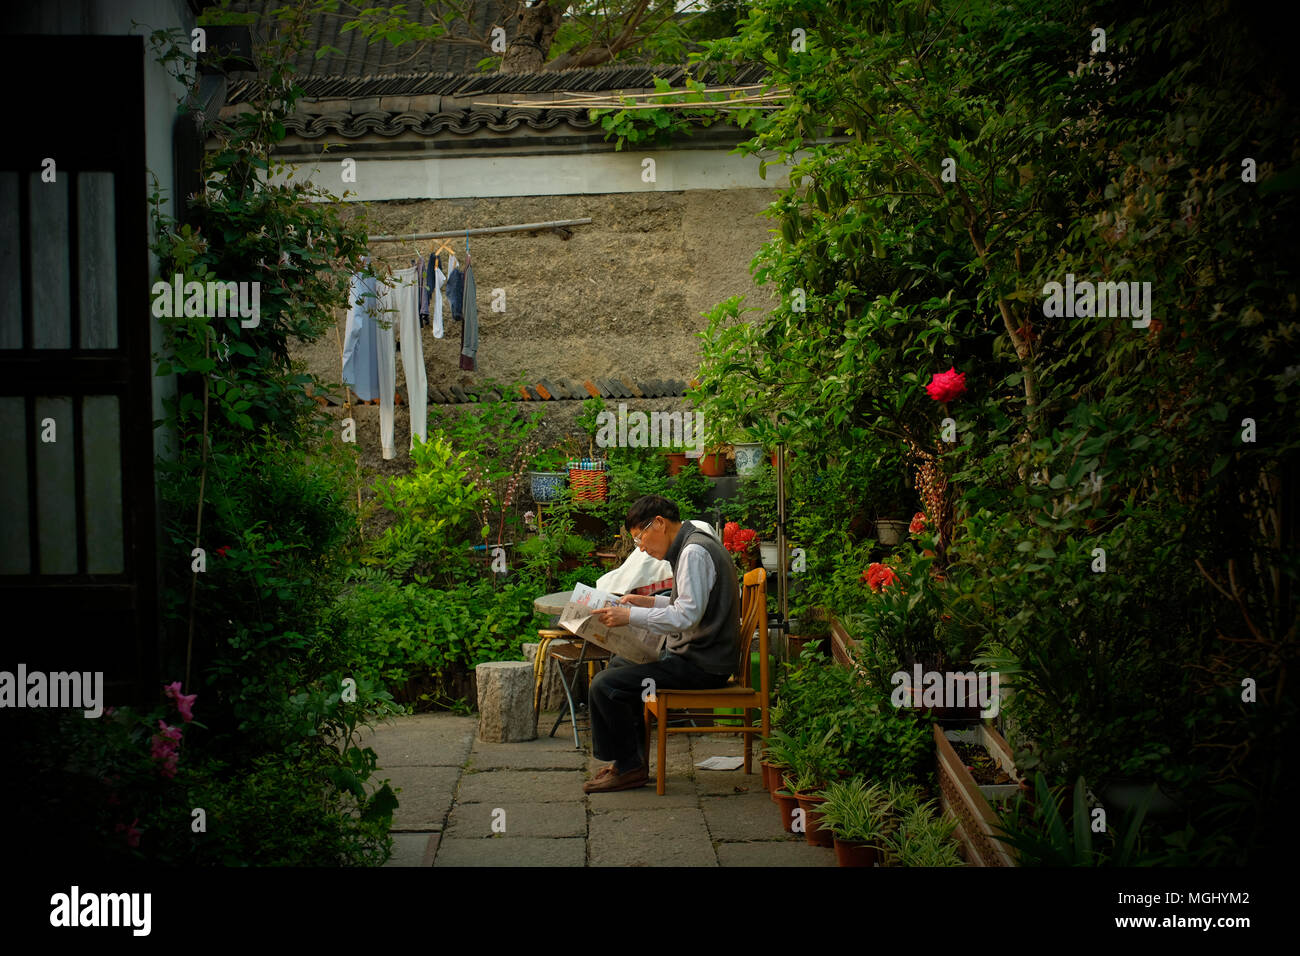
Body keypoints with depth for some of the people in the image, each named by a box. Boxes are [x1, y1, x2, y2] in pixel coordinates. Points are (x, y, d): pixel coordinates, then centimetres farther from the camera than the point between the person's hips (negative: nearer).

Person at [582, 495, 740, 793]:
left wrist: (630, 616, -24)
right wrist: (649, 602, 13)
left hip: (700, 665, -11)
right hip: (694, 654, 11)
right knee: (618, 666, 27)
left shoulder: (694, 552, -18)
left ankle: (630, 767, -1)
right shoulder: (695, 544, 14)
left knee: (604, 686, -15)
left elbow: (688, 615, -27)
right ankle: (632, 756, 28)